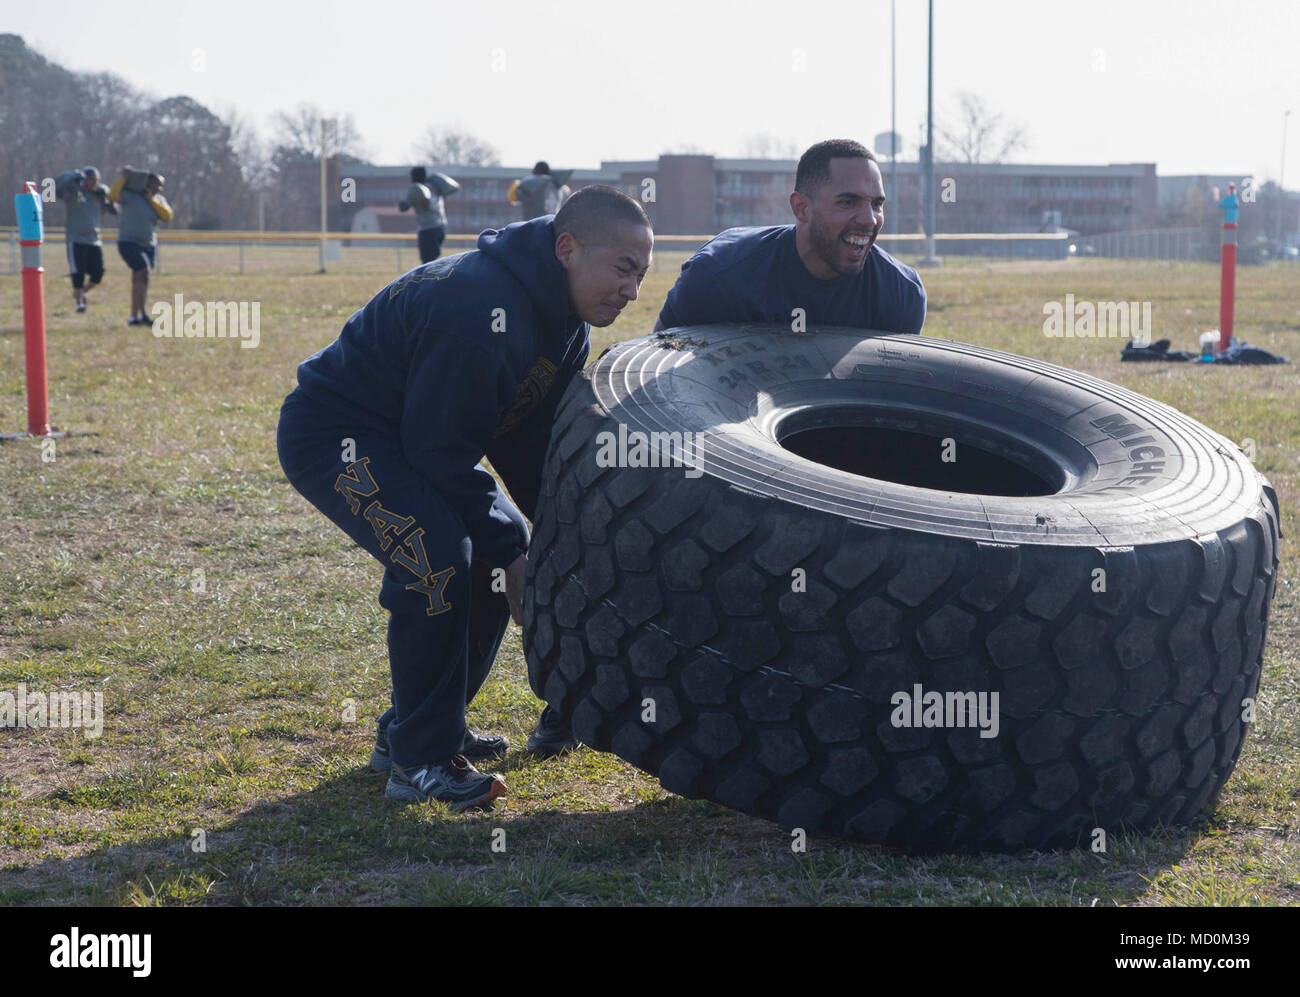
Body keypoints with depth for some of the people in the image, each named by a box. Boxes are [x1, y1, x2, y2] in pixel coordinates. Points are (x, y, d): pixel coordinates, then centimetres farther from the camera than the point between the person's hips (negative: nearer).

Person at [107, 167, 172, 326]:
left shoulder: (159, 200, 7)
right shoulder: (131, 196, -10)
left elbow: (167, 216, -8)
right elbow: (113, 194, -26)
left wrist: (152, 200, -14)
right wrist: (124, 177, -28)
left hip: (148, 245, 7)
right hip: (129, 243, -7)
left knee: (138, 281, 12)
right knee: (143, 273, -21)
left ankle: (134, 316, 19)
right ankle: (142, 314, -20)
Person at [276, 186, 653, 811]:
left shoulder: (565, 325, 1)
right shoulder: (480, 313, -32)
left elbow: (533, 445, 7)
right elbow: (441, 453, -28)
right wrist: (509, 553, -22)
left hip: (400, 434, 11)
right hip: (332, 437, -11)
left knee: (500, 553, 8)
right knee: (439, 558, -27)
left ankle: (409, 729, 19)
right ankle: (422, 761, -15)